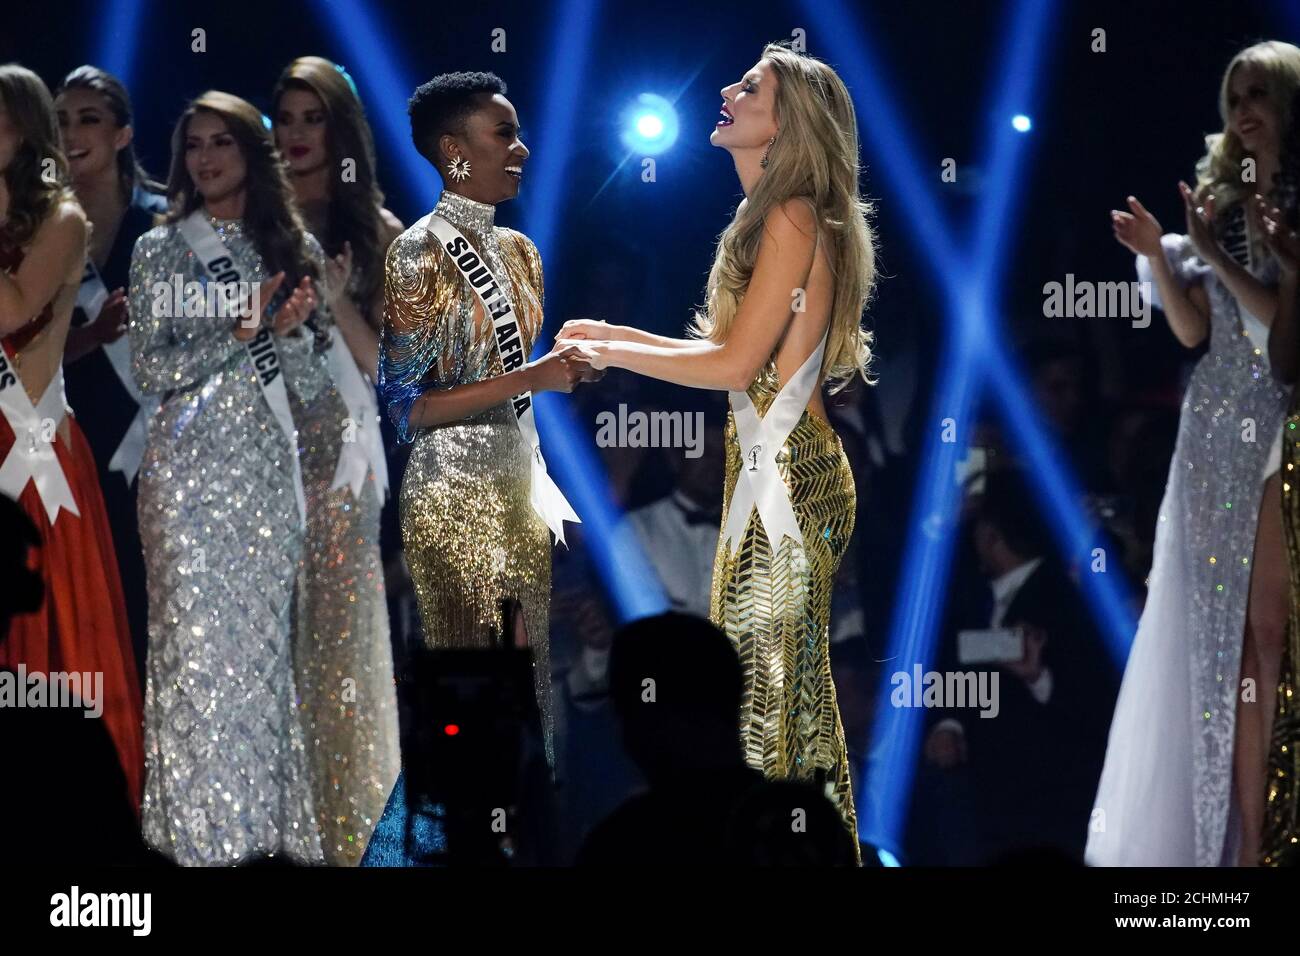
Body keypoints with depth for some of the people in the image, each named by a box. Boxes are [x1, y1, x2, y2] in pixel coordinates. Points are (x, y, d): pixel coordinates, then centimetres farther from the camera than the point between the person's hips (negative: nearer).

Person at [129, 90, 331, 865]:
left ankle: (269, 822, 7)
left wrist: (292, 332, -12)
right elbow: (152, 369, -6)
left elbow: (314, 385, 8)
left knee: (267, 643, 3)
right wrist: (244, 331, -15)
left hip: (269, 470, 3)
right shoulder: (161, 250, 3)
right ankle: (203, 833, -4)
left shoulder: (290, 250, 10)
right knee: (199, 646, -6)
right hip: (192, 467, -3)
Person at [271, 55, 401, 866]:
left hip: (339, 448, -1)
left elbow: (384, 360, 2)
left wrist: (337, 304, -14)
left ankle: (343, 820, 7)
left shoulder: (376, 233, 4)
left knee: (336, 628, 0)